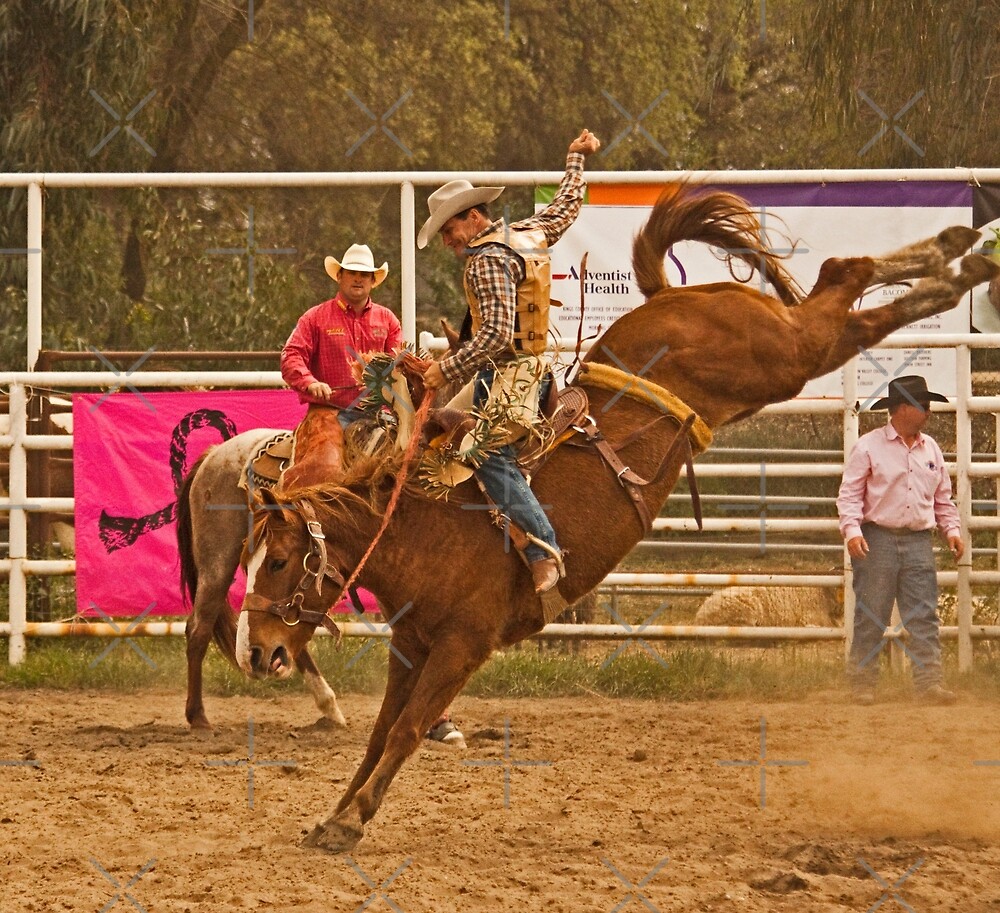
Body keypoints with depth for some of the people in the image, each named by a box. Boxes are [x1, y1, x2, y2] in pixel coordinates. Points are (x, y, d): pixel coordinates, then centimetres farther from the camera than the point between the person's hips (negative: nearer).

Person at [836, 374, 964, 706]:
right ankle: (863, 684, 7)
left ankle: (929, 682, -7)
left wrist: (952, 530, 8)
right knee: (870, 618, 0)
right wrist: (852, 530, -19)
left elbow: (943, 498, 21)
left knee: (924, 616, -4)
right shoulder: (868, 447, -3)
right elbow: (849, 494, -6)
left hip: (918, 542, 4)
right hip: (877, 540, -4)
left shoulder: (930, 448, 13)